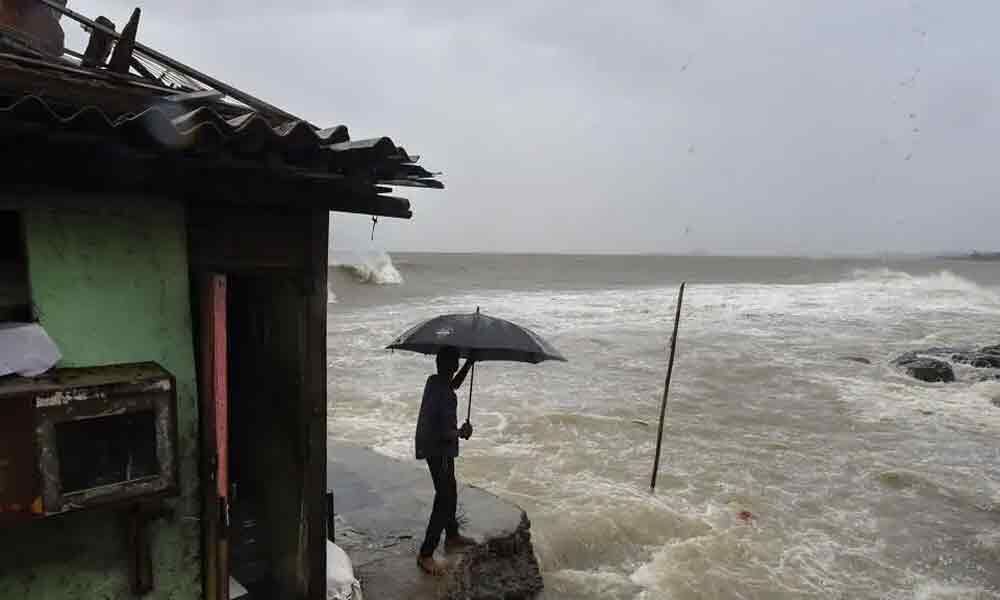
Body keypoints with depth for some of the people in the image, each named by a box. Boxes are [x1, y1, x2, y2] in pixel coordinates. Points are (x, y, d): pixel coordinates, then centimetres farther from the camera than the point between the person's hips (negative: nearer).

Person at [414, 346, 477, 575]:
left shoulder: (434, 382, 0)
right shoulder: (446, 396, -27)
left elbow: (454, 384, 23)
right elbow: (446, 433, -29)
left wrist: (470, 363, 17)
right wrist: (462, 432, -9)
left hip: (430, 445, 10)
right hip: (439, 451, -10)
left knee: (450, 491, 24)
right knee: (444, 500, -2)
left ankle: (452, 536, 42)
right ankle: (426, 555, 5)